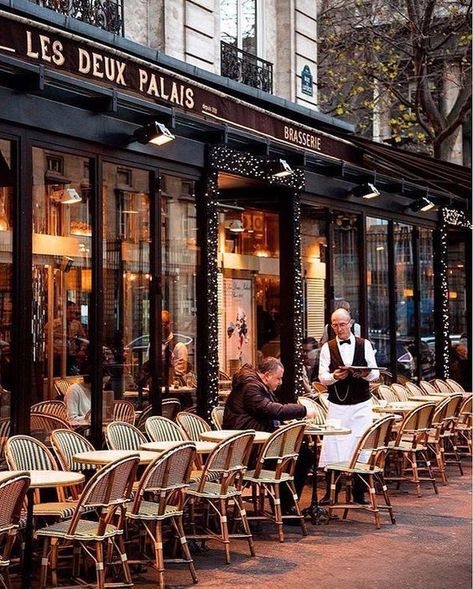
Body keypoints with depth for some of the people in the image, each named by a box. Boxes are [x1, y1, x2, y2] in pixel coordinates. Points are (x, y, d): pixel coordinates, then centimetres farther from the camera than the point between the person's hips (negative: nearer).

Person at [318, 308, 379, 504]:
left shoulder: (364, 345, 4)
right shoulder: (327, 348, 3)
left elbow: (376, 373, 4)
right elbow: (322, 377, -1)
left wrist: (366, 373, -18)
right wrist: (334, 376, -21)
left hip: (361, 405, 1)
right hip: (337, 405, -1)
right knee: (332, 447, -5)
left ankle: (359, 494, 11)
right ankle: (329, 493, 6)